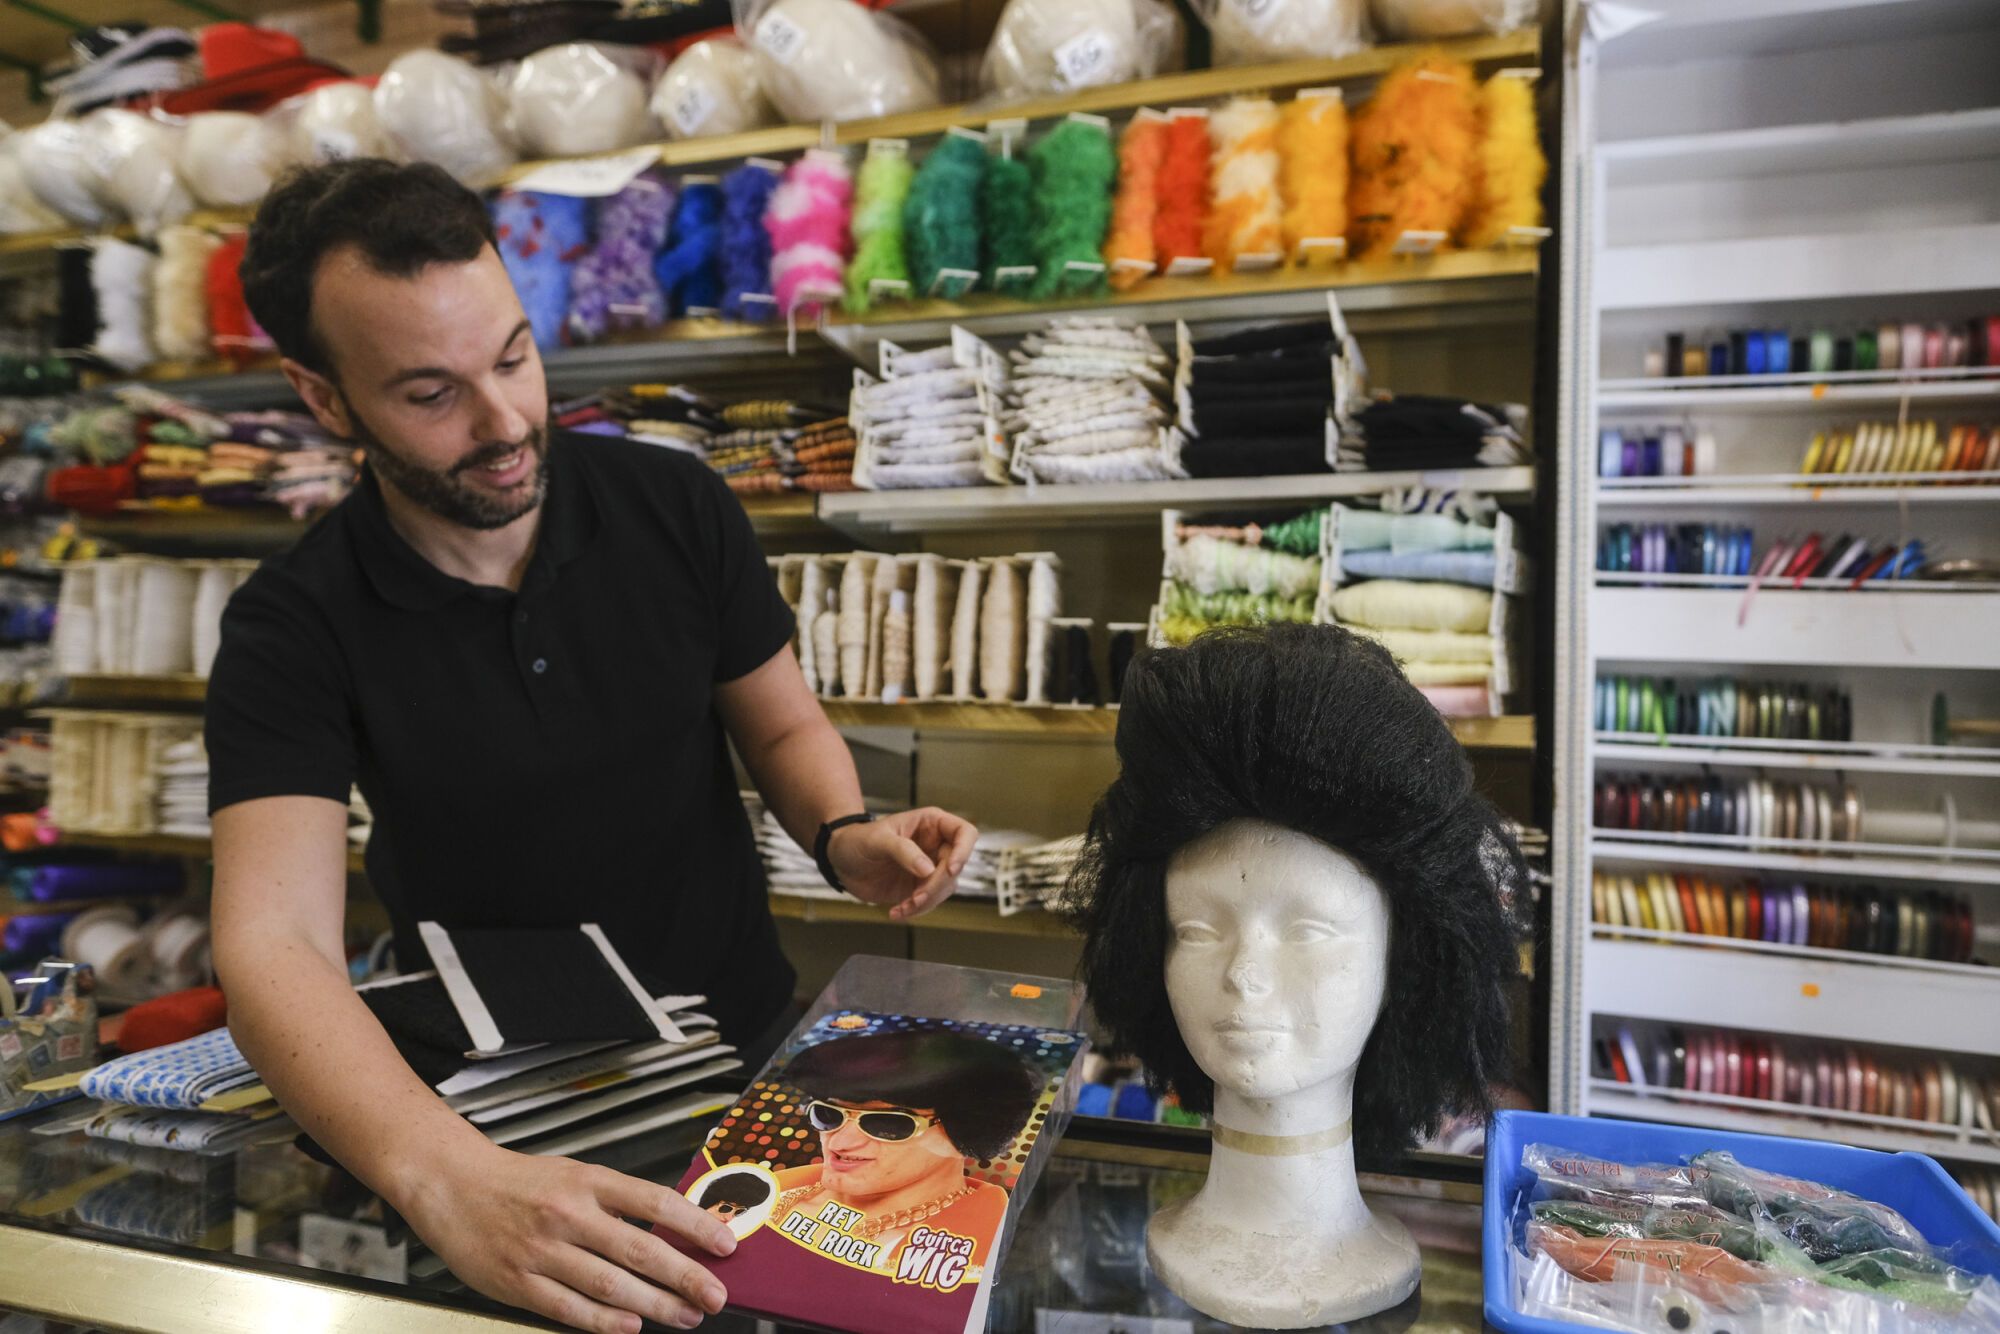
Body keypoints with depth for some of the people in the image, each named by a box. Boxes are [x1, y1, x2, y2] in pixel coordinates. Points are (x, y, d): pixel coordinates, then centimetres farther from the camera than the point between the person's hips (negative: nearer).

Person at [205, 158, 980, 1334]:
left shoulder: (678, 506, -9)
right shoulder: (293, 629, -13)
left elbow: (784, 723, 2)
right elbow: (276, 943, -24)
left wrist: (846, 835, -21)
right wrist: (445, 1175, -41)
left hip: (743, 1034, 0)